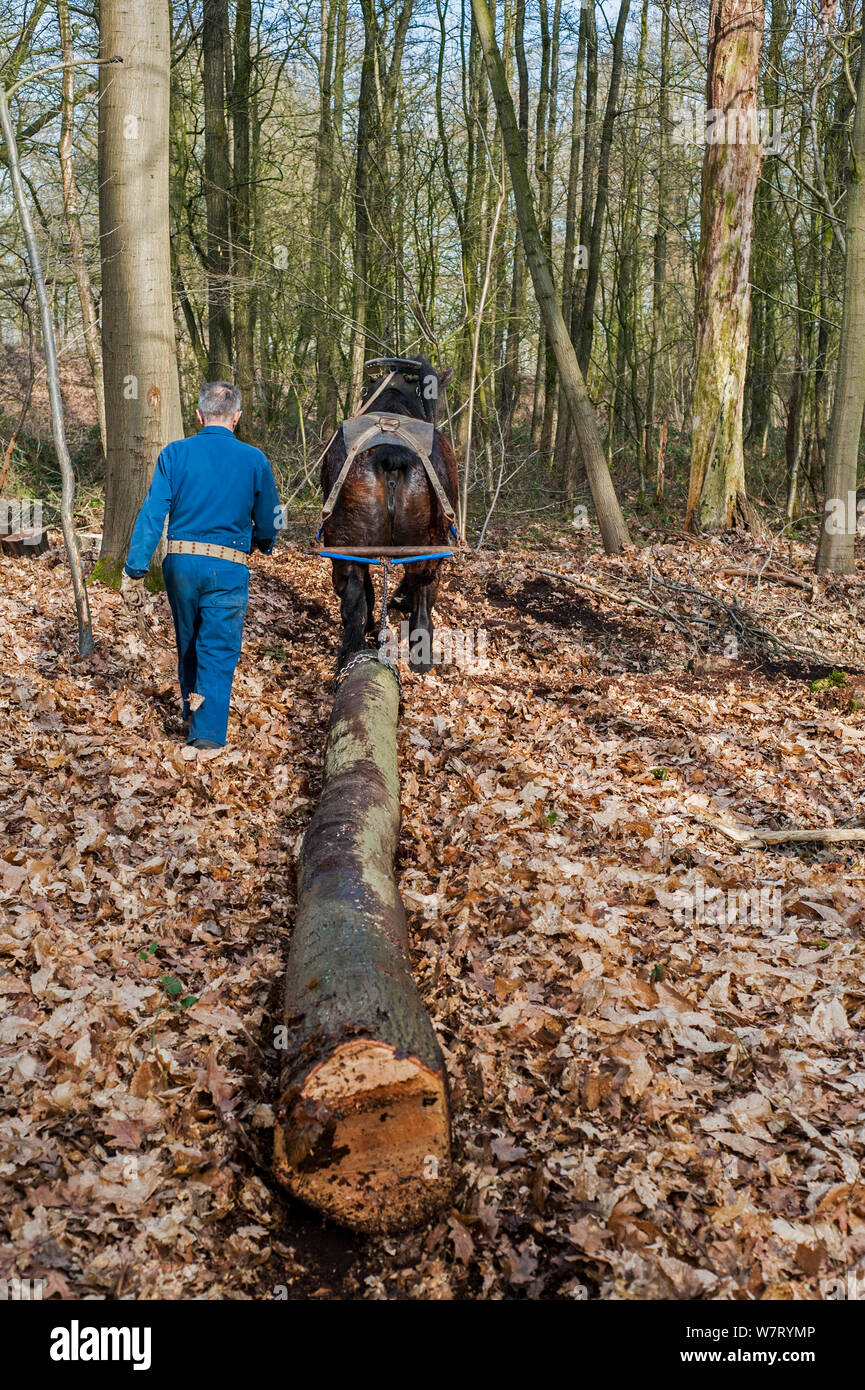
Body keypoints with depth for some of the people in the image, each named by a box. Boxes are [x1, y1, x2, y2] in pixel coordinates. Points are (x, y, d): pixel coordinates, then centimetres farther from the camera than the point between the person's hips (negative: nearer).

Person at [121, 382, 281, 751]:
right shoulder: (254, 460, -1)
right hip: (228, 569, -2)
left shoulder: (175, 454, 0)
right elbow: (268, 522, 7)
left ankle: (192, 715, 39)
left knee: (188, 644, 20)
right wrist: (262, 544, 30)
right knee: (219, 651, 2)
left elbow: (152, 514, -5)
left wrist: (134, 571, -3)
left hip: (181, 563, 2)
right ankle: (208, 732, -6)